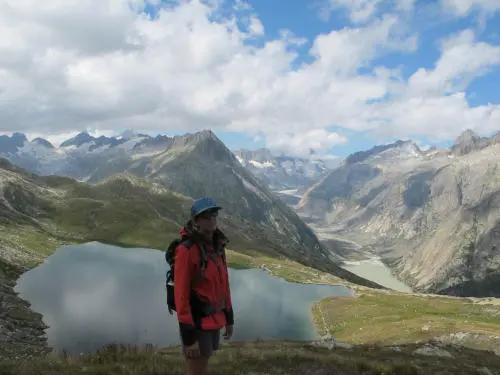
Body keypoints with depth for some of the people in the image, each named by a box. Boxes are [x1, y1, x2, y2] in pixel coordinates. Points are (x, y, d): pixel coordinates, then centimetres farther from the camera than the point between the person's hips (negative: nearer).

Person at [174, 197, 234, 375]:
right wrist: (188, 337, -22)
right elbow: (181, 294, -22)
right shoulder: (186, 250, -22)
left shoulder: (217, 247, 5)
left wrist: (229, 318, 18)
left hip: (212, 320, 8)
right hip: (196, 322, -8)